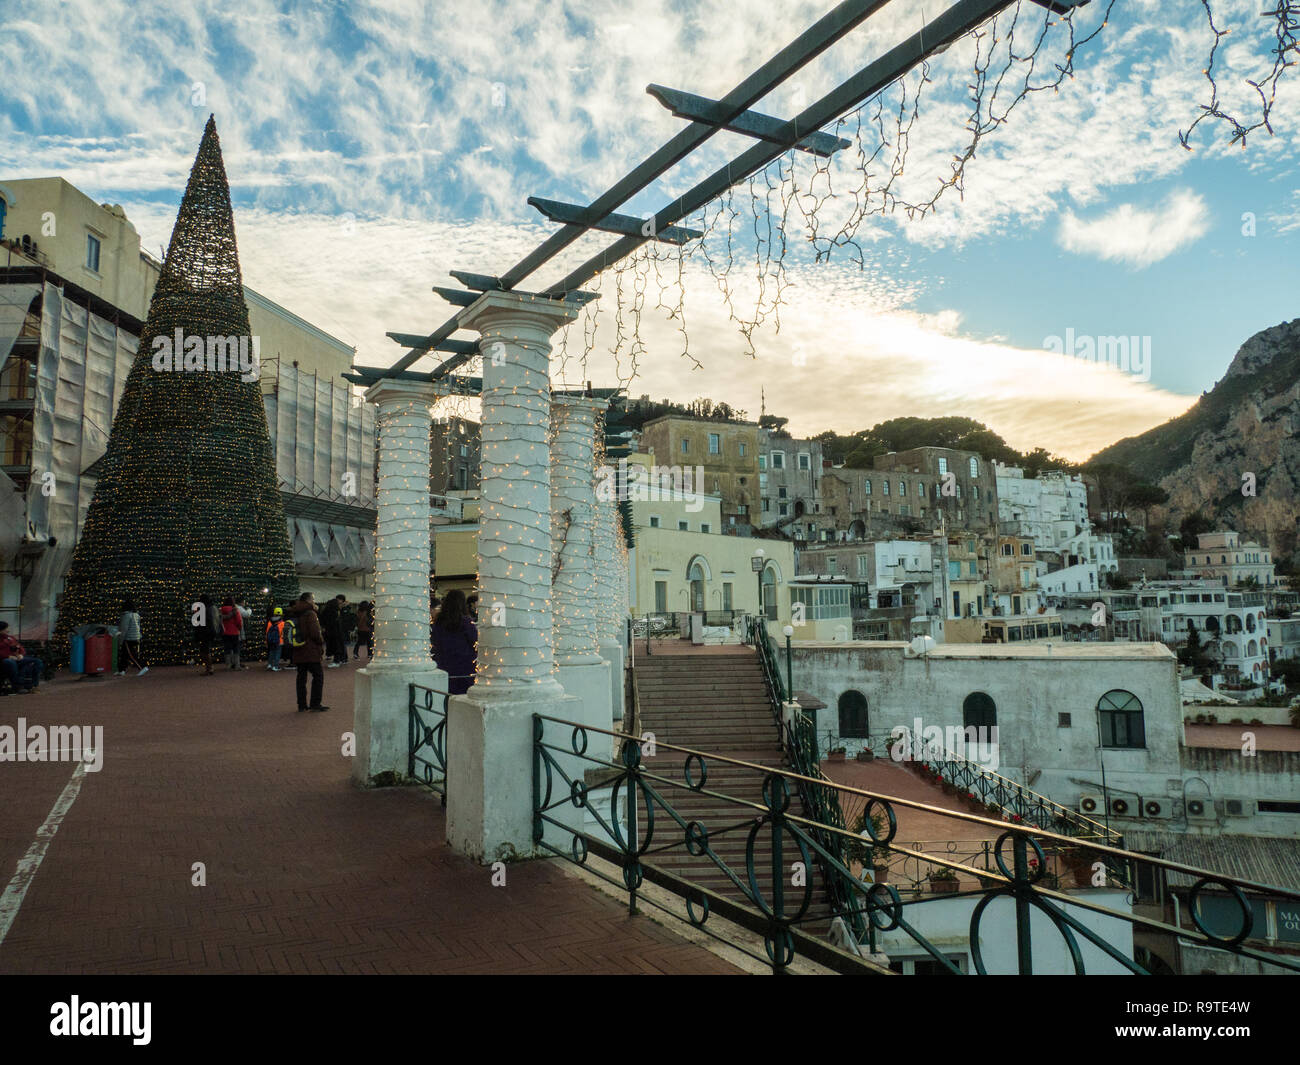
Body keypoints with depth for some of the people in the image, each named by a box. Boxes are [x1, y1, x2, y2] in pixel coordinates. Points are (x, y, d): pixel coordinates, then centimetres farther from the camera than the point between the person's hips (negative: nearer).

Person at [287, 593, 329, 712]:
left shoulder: (294, 615, 11)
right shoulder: (310, 614, -13)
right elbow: (315, 633, -18)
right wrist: (322, 643, -2)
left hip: (298, 652, 8)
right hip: (311, 652, -8)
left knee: (301, 677, 11)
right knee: (318, 675, 1)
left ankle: (302, 704, 13)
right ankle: (315, 703, -1)